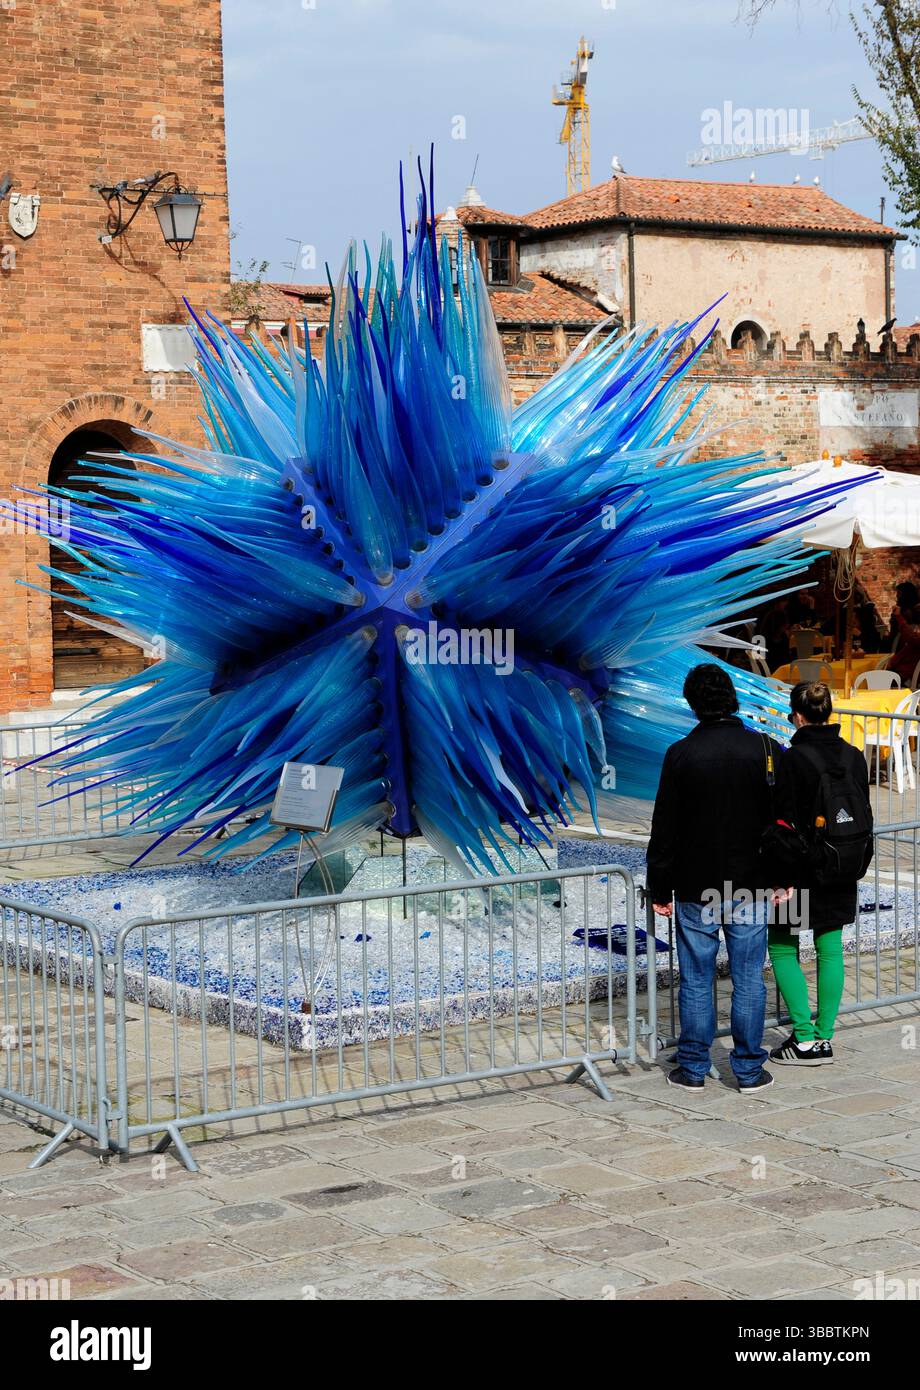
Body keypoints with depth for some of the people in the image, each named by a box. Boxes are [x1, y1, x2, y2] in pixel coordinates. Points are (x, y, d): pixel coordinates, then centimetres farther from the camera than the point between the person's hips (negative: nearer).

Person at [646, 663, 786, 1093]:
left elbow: (665, 830, -6)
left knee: (696, 981, 8)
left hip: (695, 890, -1)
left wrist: (660, 888, 2)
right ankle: (748, 1069, 13)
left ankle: (693, 1068, 15)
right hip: (750, 888, 1)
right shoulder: (766, 750, -4)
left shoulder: (681, 755, -9)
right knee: (748, 979, 8)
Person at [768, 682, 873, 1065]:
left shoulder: (794, 759, -16)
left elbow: (788, 822, -17)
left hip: (805, 870, -6)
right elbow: (865, 815, 11)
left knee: (782, 947, 6)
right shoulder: (854, 757, 4)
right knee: (830, 949, 11)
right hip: (843, 874, 6)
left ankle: (805, 1038, 0)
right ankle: (824, 1037, 15)